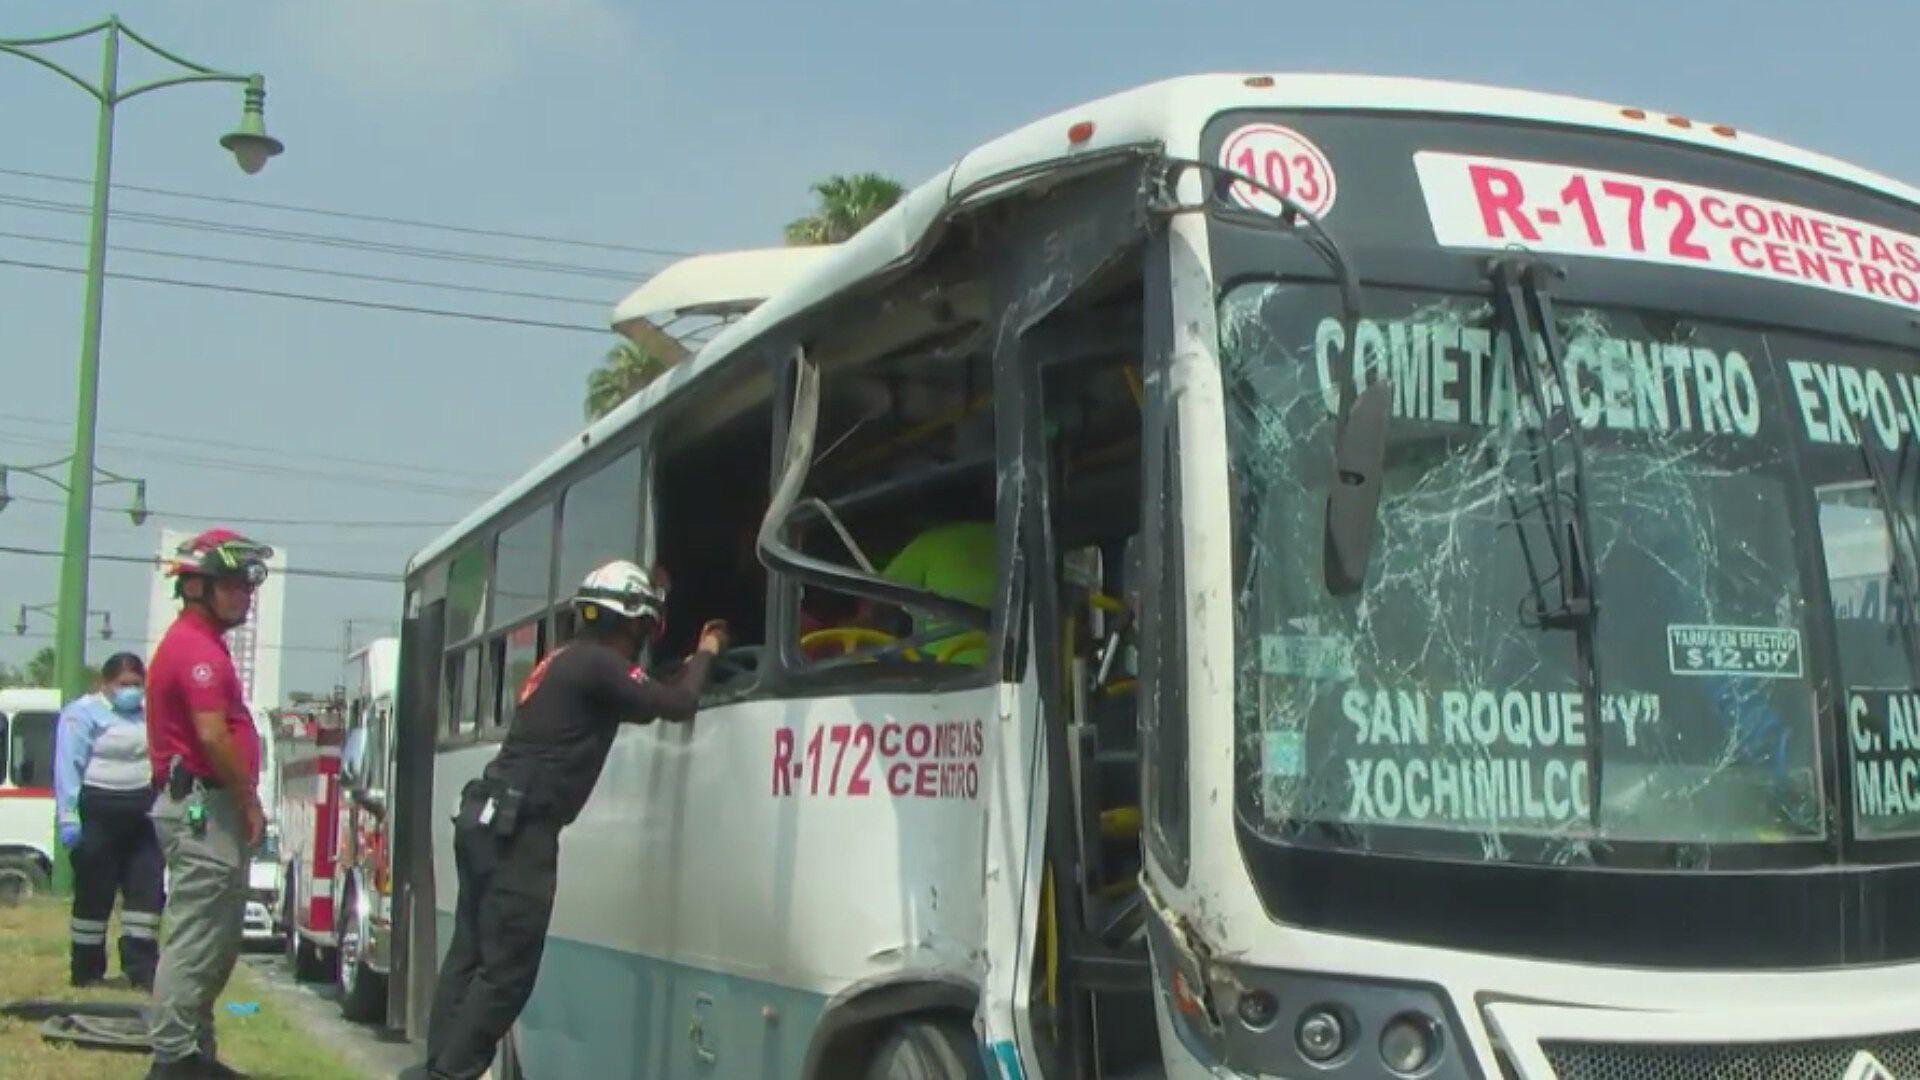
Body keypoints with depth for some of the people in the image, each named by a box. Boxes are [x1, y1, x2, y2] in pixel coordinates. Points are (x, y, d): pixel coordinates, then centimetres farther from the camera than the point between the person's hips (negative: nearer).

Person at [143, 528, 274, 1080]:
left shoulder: (199, 643, 20)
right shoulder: (198, 648, -13)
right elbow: (213, 735, -23)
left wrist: (241, 801, 18)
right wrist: (249, 801, -13)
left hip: (204, 807, 11)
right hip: (204, 806, -11)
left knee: (216, 936, 15)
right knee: (197, 936, -9)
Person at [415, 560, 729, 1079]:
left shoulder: (568, 660, 19)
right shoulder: (598, 664, -11)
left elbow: (644, 700, 30)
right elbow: (677, 705, -11)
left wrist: (691, 661, 30)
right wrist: (705, 653, 6)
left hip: (486, 820, 10)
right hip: (518, 829, -10)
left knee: (470, 955, 13)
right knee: (508, 968, -7)